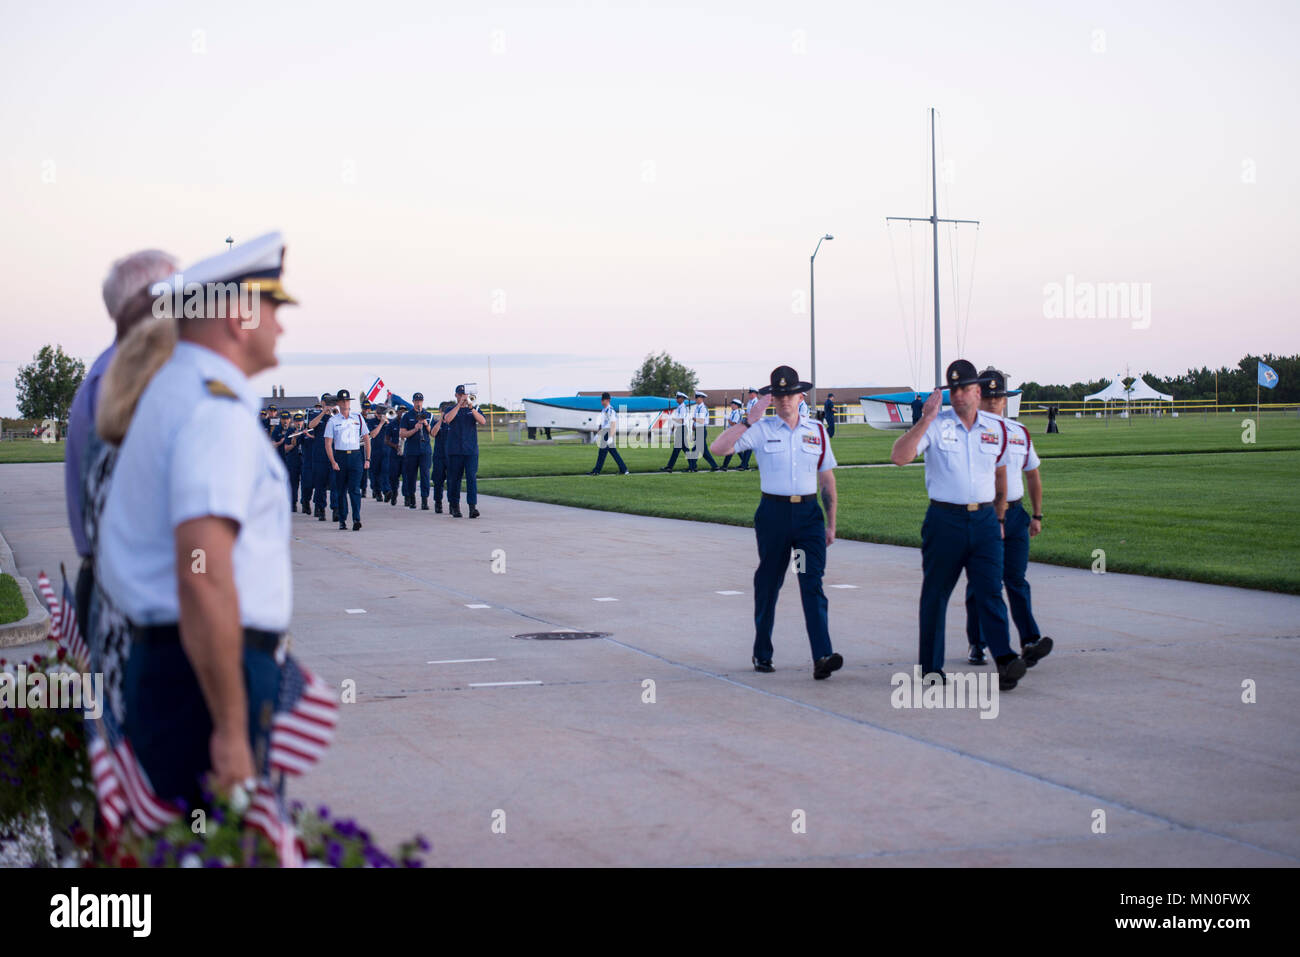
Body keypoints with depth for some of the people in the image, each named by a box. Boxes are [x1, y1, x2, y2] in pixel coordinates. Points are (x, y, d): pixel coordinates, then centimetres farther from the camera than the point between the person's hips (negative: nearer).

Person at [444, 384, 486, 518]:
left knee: (472, 478, -10)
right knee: (454, 479, 4)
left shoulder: (474, 410, 11)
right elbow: (448, 419, -14)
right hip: (454, 451, 0)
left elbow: (483, 421, -8)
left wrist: (470, 407, -17)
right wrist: (460, 404, -17)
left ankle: (473, 507, -16)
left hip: (471, 451, 0)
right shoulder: (451, 409, 9)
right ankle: (454, 507, 16)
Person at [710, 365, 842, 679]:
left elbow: (827, 479, 14)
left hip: (809, 513, 1)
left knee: (813, 583, -11)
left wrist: (831, 523, 13)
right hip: (774, 513, -1)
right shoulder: (761, 430, 0)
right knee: (768, 584, 9)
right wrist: (749, 419, -19)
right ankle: (762, 653, 24)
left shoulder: (817, 431, 9)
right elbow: (719, 447, -12)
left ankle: (822, 657, -21)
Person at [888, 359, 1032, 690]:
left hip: (984, 520, 2)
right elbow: (899, 456, -15)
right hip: (945, 520, -2)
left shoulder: (996, 428, 10)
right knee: (935, 594, 5)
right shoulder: (936, 425, -1)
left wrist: (998, 518, 22)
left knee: (991, 591, -9)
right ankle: (931, 667, 12)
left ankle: (1005, 660, -18)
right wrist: (925, 420, -21)